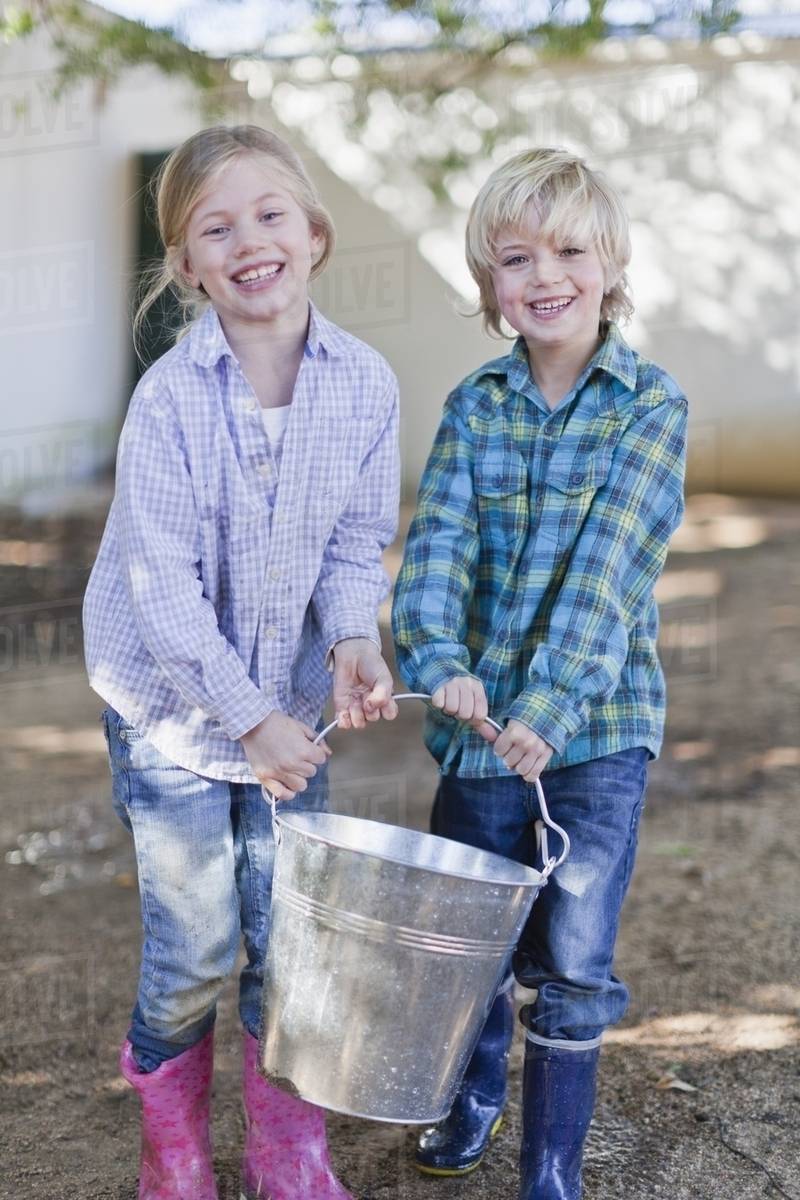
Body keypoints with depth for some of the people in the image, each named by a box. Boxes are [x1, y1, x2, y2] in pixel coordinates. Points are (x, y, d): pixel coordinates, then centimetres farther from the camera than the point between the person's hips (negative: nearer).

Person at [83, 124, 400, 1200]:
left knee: (287, 931, 9)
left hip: (292, 700, 3)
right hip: (171, 700, -3)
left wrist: (352, 640, -18)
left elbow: (357, 543, 1)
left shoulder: (365, 383, -8)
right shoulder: (170, 397, -19)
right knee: (197, 946, 3)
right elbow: (163, 588, -18)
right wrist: (248, 718, -17)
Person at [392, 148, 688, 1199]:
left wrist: (548, 706, -28)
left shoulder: (651, 405, -7)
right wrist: (441, 663, -27)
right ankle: (477, 1093, 45)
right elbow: (440, 541, -9)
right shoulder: (474, 406, 3)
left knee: (572, 965, 3)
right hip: (481, 719, 3)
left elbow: (611, 567, -17)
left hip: (597, 727, -3)